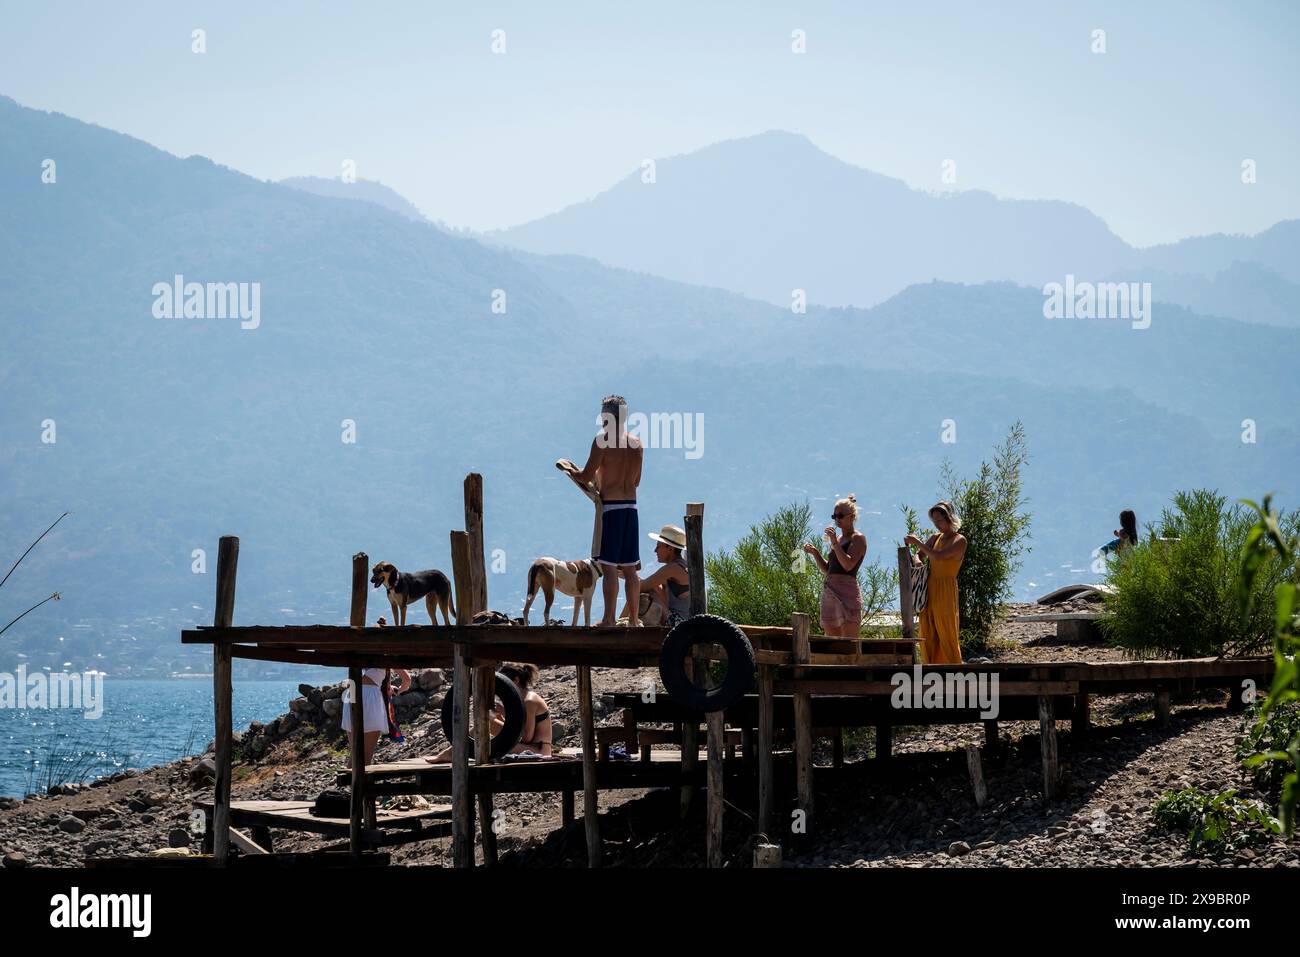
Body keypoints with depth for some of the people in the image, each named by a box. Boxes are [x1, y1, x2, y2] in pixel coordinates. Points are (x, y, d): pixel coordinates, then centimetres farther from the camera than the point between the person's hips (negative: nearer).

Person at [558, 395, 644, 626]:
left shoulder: (602, 439, -9)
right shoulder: (637, 443, 9)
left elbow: (587, 476, -11)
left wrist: (567, 468, 9)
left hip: (610, 506, -6)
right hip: (631, 506, 6)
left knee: (610, 566, -7)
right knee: (629, 568, 11)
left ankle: (609, 619, -10)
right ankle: (633, 619, 13)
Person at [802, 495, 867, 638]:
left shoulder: (858, 538, -2)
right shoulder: (838, 538, 21)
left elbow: (848, 565, -16)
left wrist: (834, 542, -15)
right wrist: (815, 552, 11)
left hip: (846, 593, -8)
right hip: (829, 592, 8)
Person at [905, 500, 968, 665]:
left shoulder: (960, 540, -7)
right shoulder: (935, 538, 14)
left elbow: (938, 556, -21)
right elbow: (917, 555, 16)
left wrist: (917, 542, -16)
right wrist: (916, 560, -8)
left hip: (946, 591, -7)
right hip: (929, 590, 7)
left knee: (947, 637, -4)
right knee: (928, 638, 6)